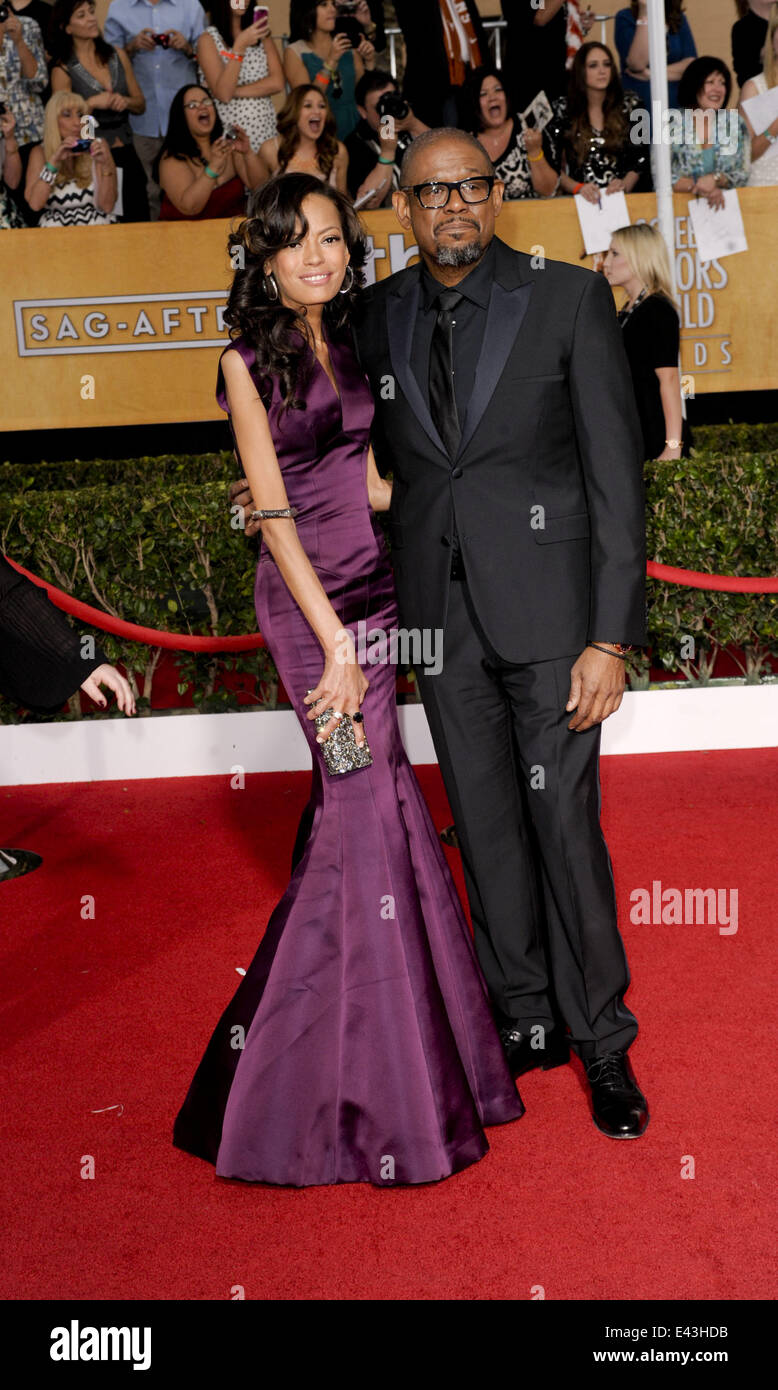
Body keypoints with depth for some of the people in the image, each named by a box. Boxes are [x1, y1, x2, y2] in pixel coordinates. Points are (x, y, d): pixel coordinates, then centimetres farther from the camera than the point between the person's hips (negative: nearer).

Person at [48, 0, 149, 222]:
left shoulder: (117, 56, 7)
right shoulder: (63, 69, -4)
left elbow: (141, 104, 12)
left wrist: (126, 102, -9)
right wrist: (92, 104, -18)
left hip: (125, 154, 4)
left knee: (138, 219, 3)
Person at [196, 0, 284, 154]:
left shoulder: (261, 33, 10)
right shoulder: (209, 39, -3)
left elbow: (277, 83, -3)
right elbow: (223, 94, -15)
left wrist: (234, 90, -13)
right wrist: (240, 46, -20)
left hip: (266, 132, 4)